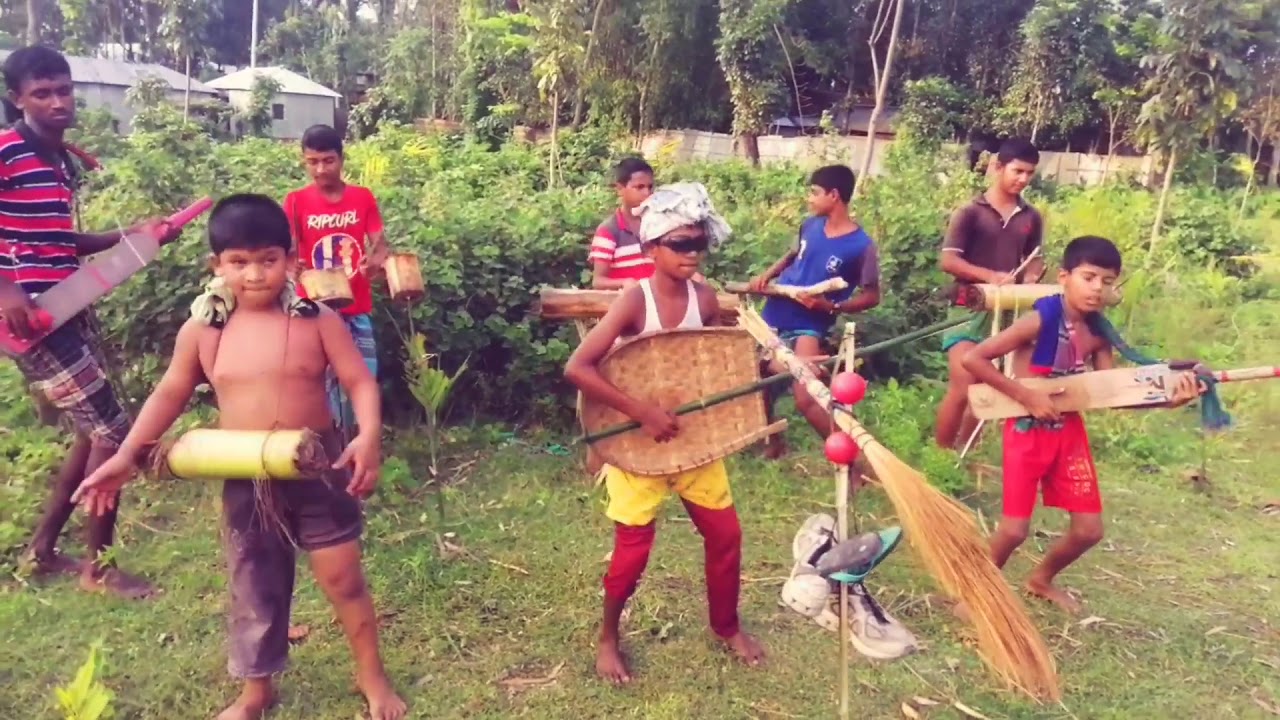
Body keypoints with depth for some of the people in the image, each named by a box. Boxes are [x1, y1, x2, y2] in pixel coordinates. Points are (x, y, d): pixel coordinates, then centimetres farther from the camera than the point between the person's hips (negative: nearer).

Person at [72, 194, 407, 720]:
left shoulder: (317, 321, -10)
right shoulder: (201, 331, -3)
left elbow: (360, 383, -10)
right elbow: (171, 392, 8)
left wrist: (369, 438, -27)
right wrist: (127, 456, 1)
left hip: (317, 471, -2)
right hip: (244, 482, 3)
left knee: (342, 579, 8)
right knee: (254, 588, 16)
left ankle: (372, 676, 30)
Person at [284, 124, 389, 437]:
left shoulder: (363, 197, 3)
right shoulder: (296, 201, -1)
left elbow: (380, 244, -1)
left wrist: (377, 259, -25)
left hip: (357, 311, 2)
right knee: (322, 382, 3)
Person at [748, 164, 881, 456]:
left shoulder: (862, 246, -15)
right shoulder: (810, 225, 1)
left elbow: (872, 297, -9)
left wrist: (831, 306, -23)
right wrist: (767, 274, 1)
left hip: (808, 328, -6)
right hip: (773, 318, 6)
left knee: (805, 400, -18)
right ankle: (771, 441, 41)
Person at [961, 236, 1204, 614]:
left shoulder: (1098, 333, 0)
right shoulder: (1040, 320, -21)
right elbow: (972, 358, -24)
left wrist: (1167, 397, -15)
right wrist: (1027, 396, -24)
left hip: (1069, 431, 7)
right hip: (1027, 430, -6)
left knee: (1089, 530, 9)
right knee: (1014, 529, -9)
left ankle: (1041, 579, 37)